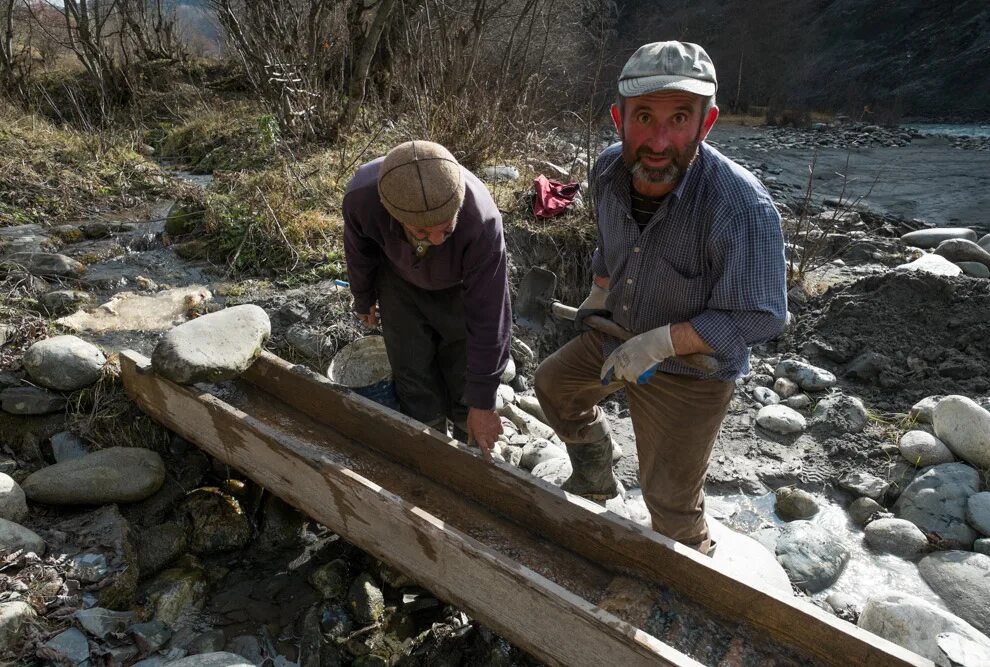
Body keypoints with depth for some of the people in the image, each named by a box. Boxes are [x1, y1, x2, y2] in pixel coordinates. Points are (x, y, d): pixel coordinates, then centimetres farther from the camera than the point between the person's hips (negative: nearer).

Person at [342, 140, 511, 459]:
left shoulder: (482, 220, -44)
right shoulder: (362, 196, -37)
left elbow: (489, 315, -34)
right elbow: (359, 253, -11)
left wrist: (481, 402, -27)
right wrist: (364, 300, 9)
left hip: (458, 287, -1)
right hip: (400, 282, 2)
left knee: (466, 383, 4)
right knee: (414, 379, 3)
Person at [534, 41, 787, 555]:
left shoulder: (742, 209, -34)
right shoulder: (608, 170, -13)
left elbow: (759, 318, -26)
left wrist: (660, 342, -33)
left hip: (689, 371, -6)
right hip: (617, 334, 7)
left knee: (670, 498, 6)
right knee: (553, 383, 25)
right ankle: (595, 481, 48)